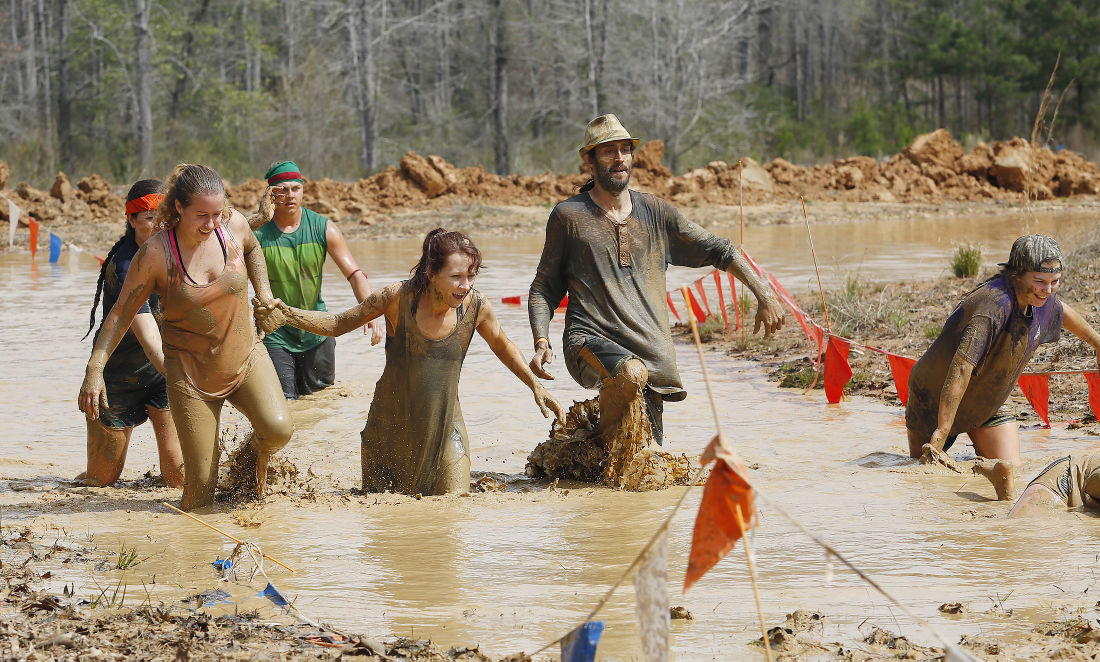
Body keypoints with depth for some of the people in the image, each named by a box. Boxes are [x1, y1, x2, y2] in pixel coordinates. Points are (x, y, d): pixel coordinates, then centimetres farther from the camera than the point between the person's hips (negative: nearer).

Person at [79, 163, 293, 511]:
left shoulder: (233, 224, -9)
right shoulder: (154, 255, -18)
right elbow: (122, 312, -9)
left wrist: (264, 296, 9)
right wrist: (94, 368, -18)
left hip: (246, 357, 3)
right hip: (191, 372, -3)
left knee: (277, 428, -23)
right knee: (201, 483, -7)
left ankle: (258, 453, 12)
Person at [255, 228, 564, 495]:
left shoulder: (476, 307, -15)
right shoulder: (397, 298, -21)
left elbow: (503, 346, 7)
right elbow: (337, 324, -9)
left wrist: (536, 386, 1)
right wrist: (286, 314, -22)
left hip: (443, 424, 1)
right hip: (392, 419, -1)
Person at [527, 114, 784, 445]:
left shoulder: (655, 212, 12)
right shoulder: (568, 216, 3)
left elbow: (717, 250, 18)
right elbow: (544, 290, 8)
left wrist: (765, 297, 10)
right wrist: (541, 343, -9)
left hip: (650, 352, 4)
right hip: (591, 341, -3)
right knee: (630, 374, -36)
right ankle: (601, 442, -11)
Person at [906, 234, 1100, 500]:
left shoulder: (1041, 298, -12)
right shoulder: (994, 305, -38)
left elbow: (1060, 310, 15)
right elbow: (961, 368, -44)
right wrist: (941, 434, -47)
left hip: (988, 406, 6)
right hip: (934, 400, -6)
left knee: (1011, 474, -8)